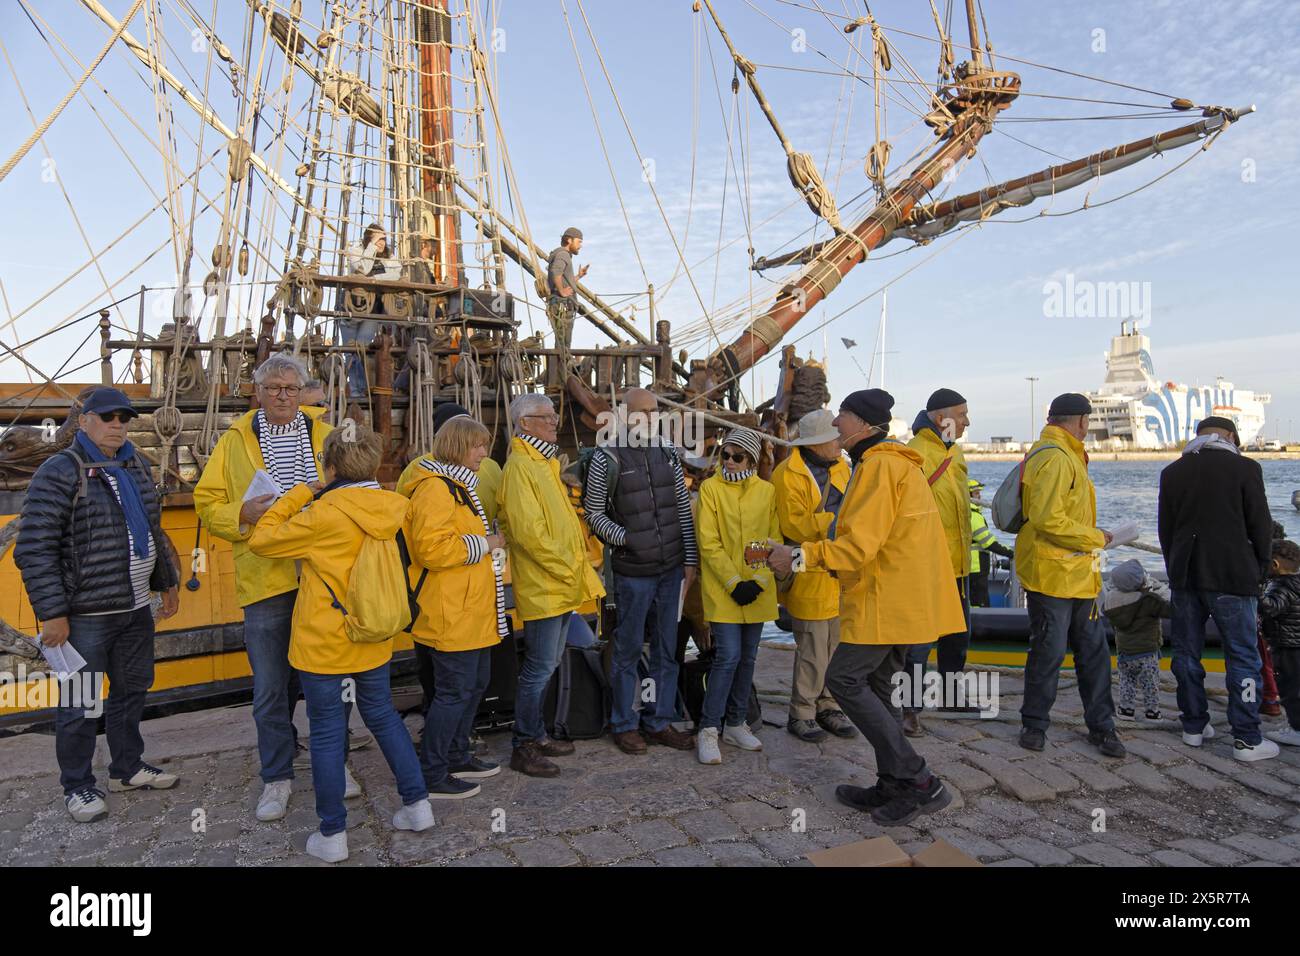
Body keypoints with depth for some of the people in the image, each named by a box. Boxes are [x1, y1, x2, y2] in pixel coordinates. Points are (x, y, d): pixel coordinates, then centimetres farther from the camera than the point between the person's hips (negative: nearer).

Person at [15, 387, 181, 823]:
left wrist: (166, 582, 21)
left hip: (136, 608, 7)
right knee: (81, 705, 4)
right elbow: (34, 550, -15)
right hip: (86, 615, -7)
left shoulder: (135, 465, 10)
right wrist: (52, 613, -17)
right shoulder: (60, 472, -13)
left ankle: (127, 767, 36)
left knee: (132, 690, 19)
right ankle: (78, 787, 23)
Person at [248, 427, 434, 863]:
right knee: (383, 716, 21)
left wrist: (298, 493, -3)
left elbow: (261, 541, -9)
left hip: (323, 643, -5)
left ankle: (332, 835, 18)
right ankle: (417, 803, 26)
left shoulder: (323, 515, -20)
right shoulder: (396, 508, -5)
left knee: (327, 732, 7)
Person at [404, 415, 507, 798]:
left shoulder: (457, 485, 17)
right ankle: (431, 776, 12)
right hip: (451, 616, -11)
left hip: (470, 612, 11)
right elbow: (431, 548, -28)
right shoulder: (436, 488, -18)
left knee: (476, 682, 19)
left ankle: (456, 756, 34)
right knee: (454, 691, -2)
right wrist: (483, 544, -19)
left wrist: (486, 540, 16)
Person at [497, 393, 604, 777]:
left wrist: (575, 567, 12)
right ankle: (523, 747, 12)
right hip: (542, 586, -10)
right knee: (539, 669, -1)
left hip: (561, 585, 10)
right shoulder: (520, 467, -15)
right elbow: (528, 531, -23)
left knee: (546, 666, 18)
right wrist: (567, 568, -17)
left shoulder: (544, 463, 16)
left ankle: (537, 735, 30)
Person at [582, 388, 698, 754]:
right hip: (633, 572, -5)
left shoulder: (667, 452, 6)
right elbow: (594, 513, -3)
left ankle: (659, 721, 27)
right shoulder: (607, 458, -9)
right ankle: (624, 724, 23)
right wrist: (624, 538, -15)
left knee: (666, 649, 13)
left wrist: (690, 558, 6)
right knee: (628, 649, 6)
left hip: (672, 569, 5)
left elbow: (683, 508, 8)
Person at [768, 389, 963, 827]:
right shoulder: (894, 462, 18)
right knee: (877, 685, 15)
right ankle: (893, 788, 23)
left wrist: (800, 557, -16)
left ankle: (919, 780, -1)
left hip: (889, 600, -10)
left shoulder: (880, 465, -16)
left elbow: (860, 544, -23)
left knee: (844, 678, -5)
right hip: (900, 597, 10)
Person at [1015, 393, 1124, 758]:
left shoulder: (1066, 456, 18)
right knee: (1048, 652, 1)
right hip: (1051, 574, -10)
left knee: (1094, 649, 12)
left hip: (1078, 576, 10)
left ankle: (1101, 725, 22)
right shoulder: (1054, 458, -16)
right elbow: (1048, 519, -24)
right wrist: (1097, 538, -13)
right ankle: (1034, 724, 15)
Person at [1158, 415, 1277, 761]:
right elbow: (1261, 526, -4)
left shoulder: (1172, 472, 6)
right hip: (1231, 577, -4)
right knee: (1242, 657, 3)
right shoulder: (1245, 468, -5)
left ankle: (1194, 726, 18)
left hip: (1185, 577, 4)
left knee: (1187, 652, 11)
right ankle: (1246, 739, 5)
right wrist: (1260, 570, 9)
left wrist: (1176, 570, 16)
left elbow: (1165, 528, 9)